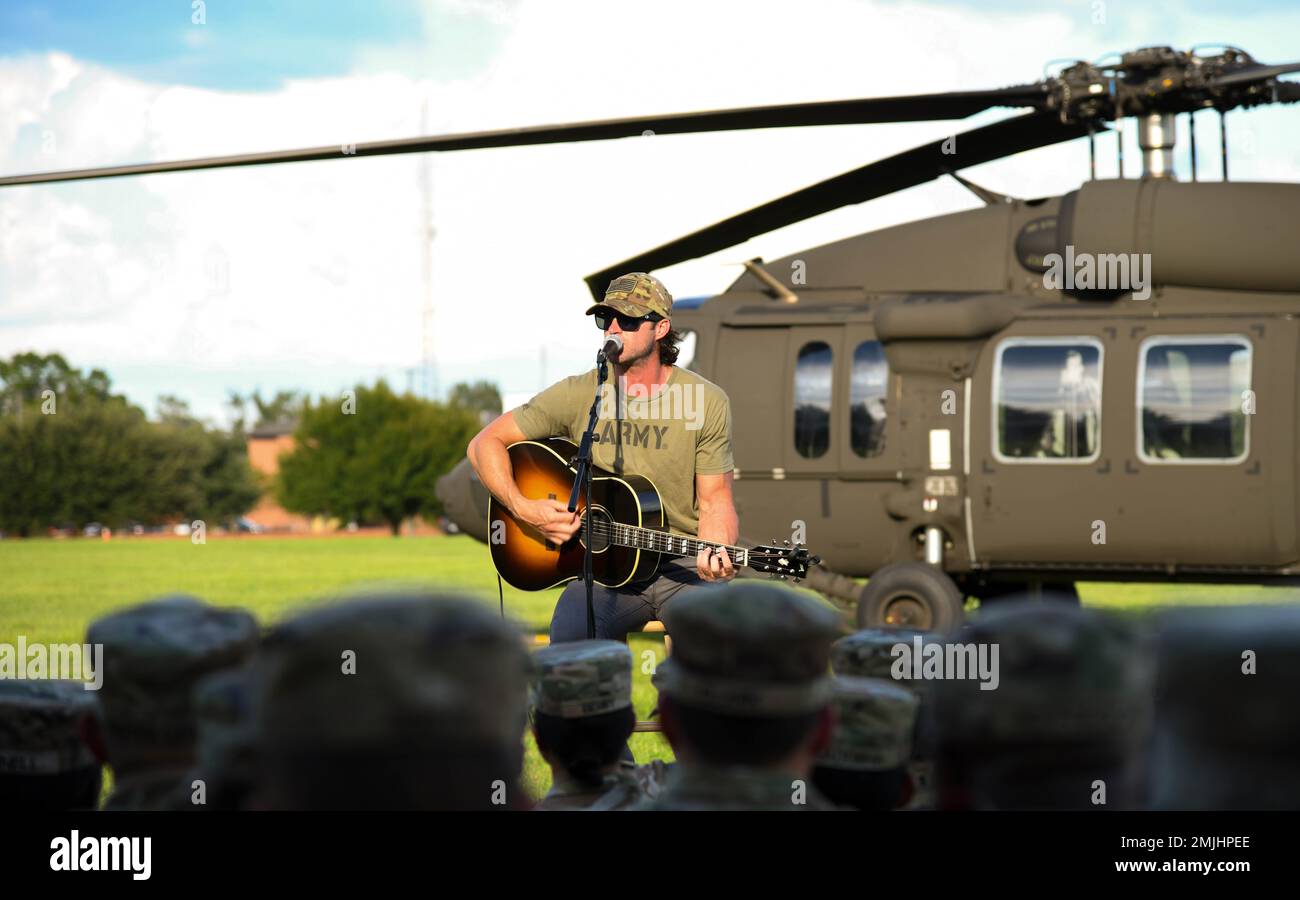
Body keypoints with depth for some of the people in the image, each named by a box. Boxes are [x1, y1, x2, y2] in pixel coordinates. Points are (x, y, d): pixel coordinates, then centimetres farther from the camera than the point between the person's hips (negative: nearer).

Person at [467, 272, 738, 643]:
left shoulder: (706, 402, -1)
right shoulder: (577, 395, 0)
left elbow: (714, 501, 0)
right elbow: (484, 444, 5)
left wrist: (716, 555, -22)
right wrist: (524, 509, -11)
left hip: (682, 567, 0)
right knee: (569, 633, -32)